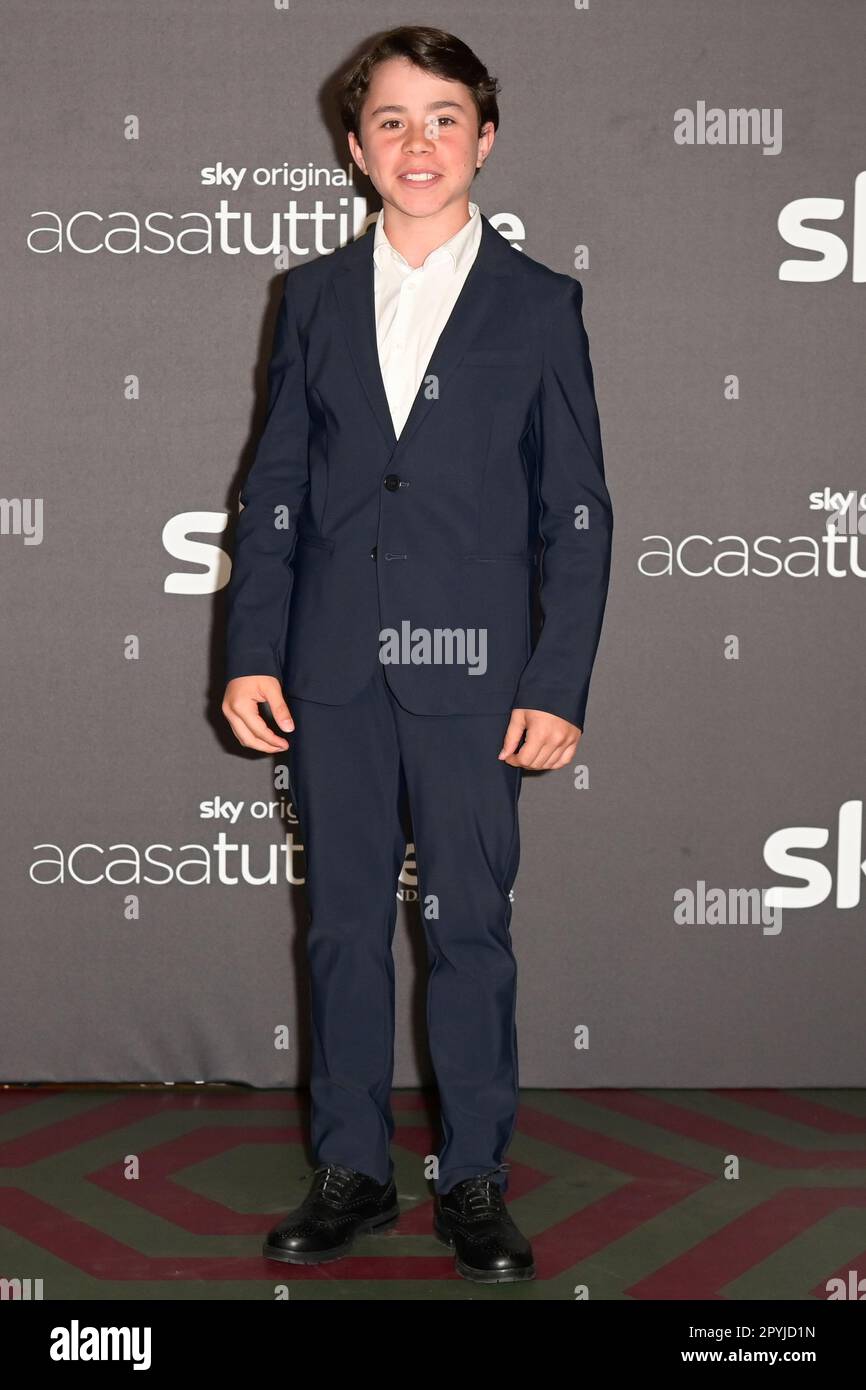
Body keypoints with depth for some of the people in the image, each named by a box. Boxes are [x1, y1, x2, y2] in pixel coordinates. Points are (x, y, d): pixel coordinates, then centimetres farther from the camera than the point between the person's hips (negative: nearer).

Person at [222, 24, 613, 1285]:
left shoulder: (540, 304, 4)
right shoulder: (313, 296, 11)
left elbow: (577, 511, 2)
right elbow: (276, 486, 10)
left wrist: (559, 686, -6)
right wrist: (252, 652, 1)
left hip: (470, 667, -2)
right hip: (332, 668, 3)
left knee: (470, 927, 2)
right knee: (344, 921, 9)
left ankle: (475, 1181, 15)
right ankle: (352, 1170, 21)